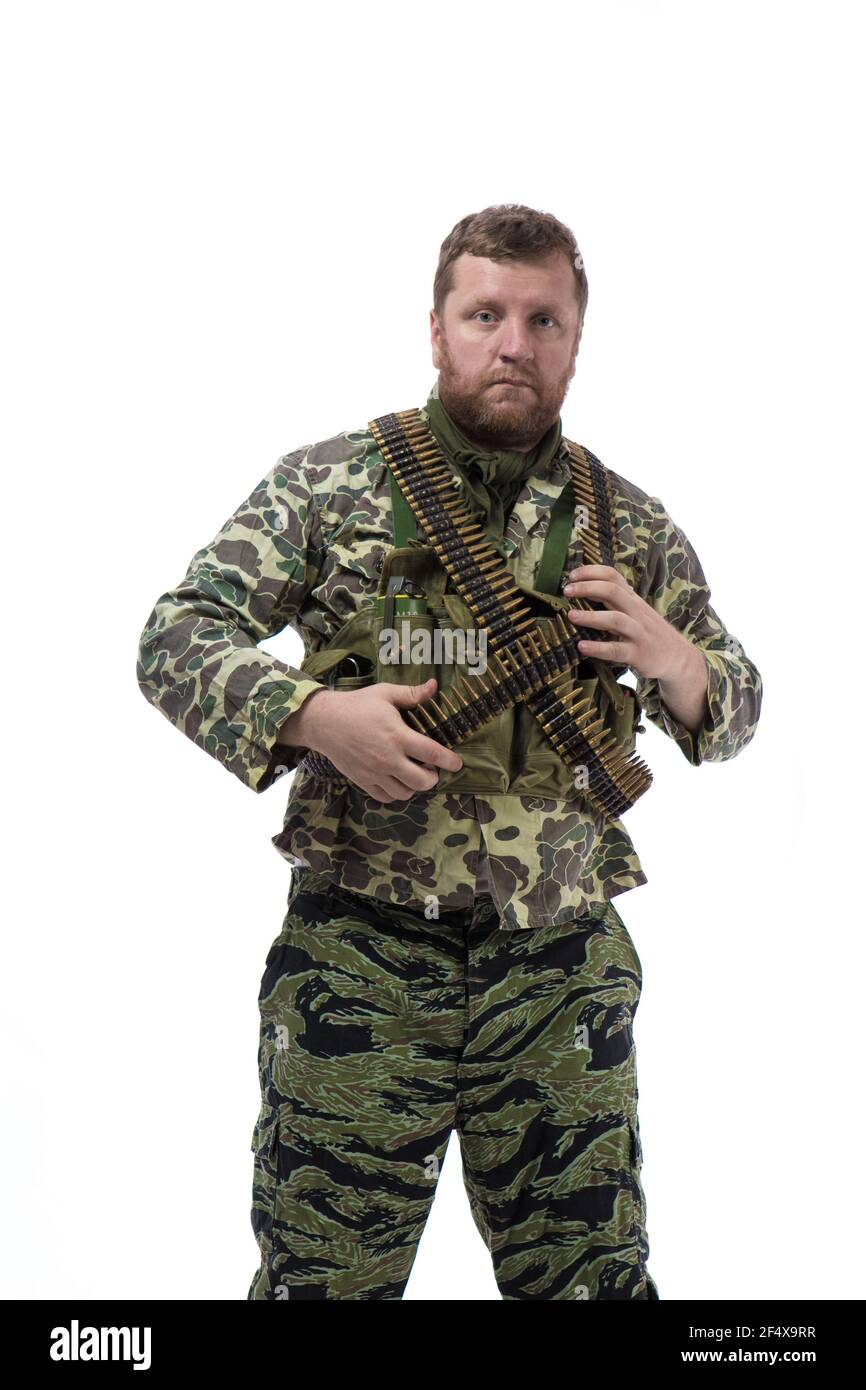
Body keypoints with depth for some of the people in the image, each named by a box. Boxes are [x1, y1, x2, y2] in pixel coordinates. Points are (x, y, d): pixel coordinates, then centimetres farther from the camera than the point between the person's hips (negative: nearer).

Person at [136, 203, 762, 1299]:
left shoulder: (632, 524, 8)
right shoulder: (329, 483, 0)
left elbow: (734, 713, 15)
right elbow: (175, 637, -2)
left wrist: (668, 658, -9)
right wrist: (315, 716, -20)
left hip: (564, 974, 2)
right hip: (359, 960, -2)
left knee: (593, 1277, 12)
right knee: (324, 1276, 7)